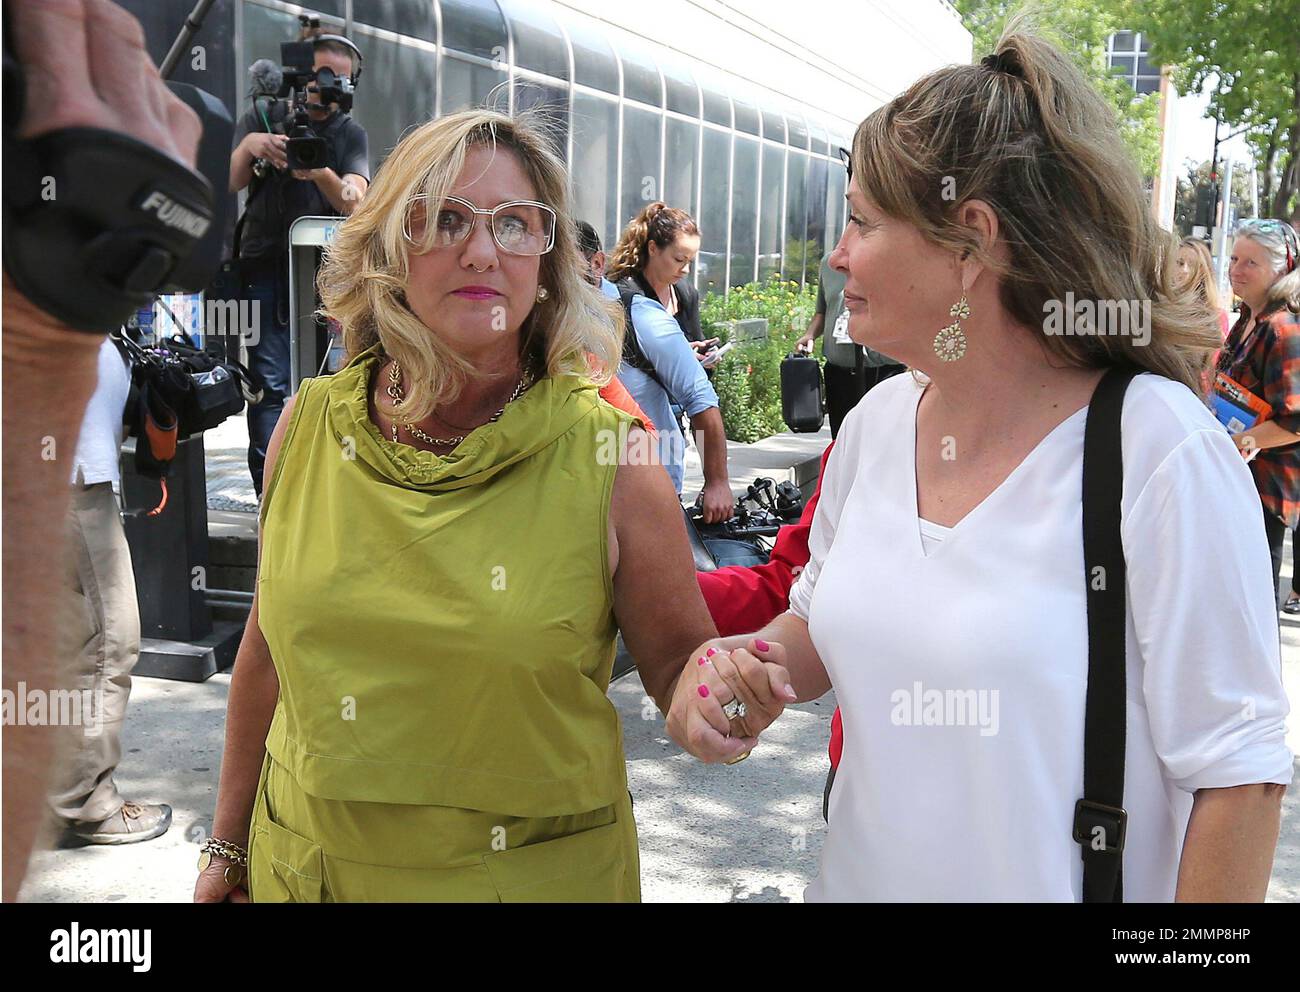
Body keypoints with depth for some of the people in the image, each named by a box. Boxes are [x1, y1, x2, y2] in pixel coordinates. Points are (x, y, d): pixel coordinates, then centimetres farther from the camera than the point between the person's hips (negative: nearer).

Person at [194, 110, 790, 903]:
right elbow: (267, 651, 4)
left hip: (539, 869, -2)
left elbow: (680, 660, -6)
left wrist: (708, 703, -28)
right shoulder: (309, 429, -6)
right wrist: (229, 845, 11)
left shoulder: (611, 458, -14)